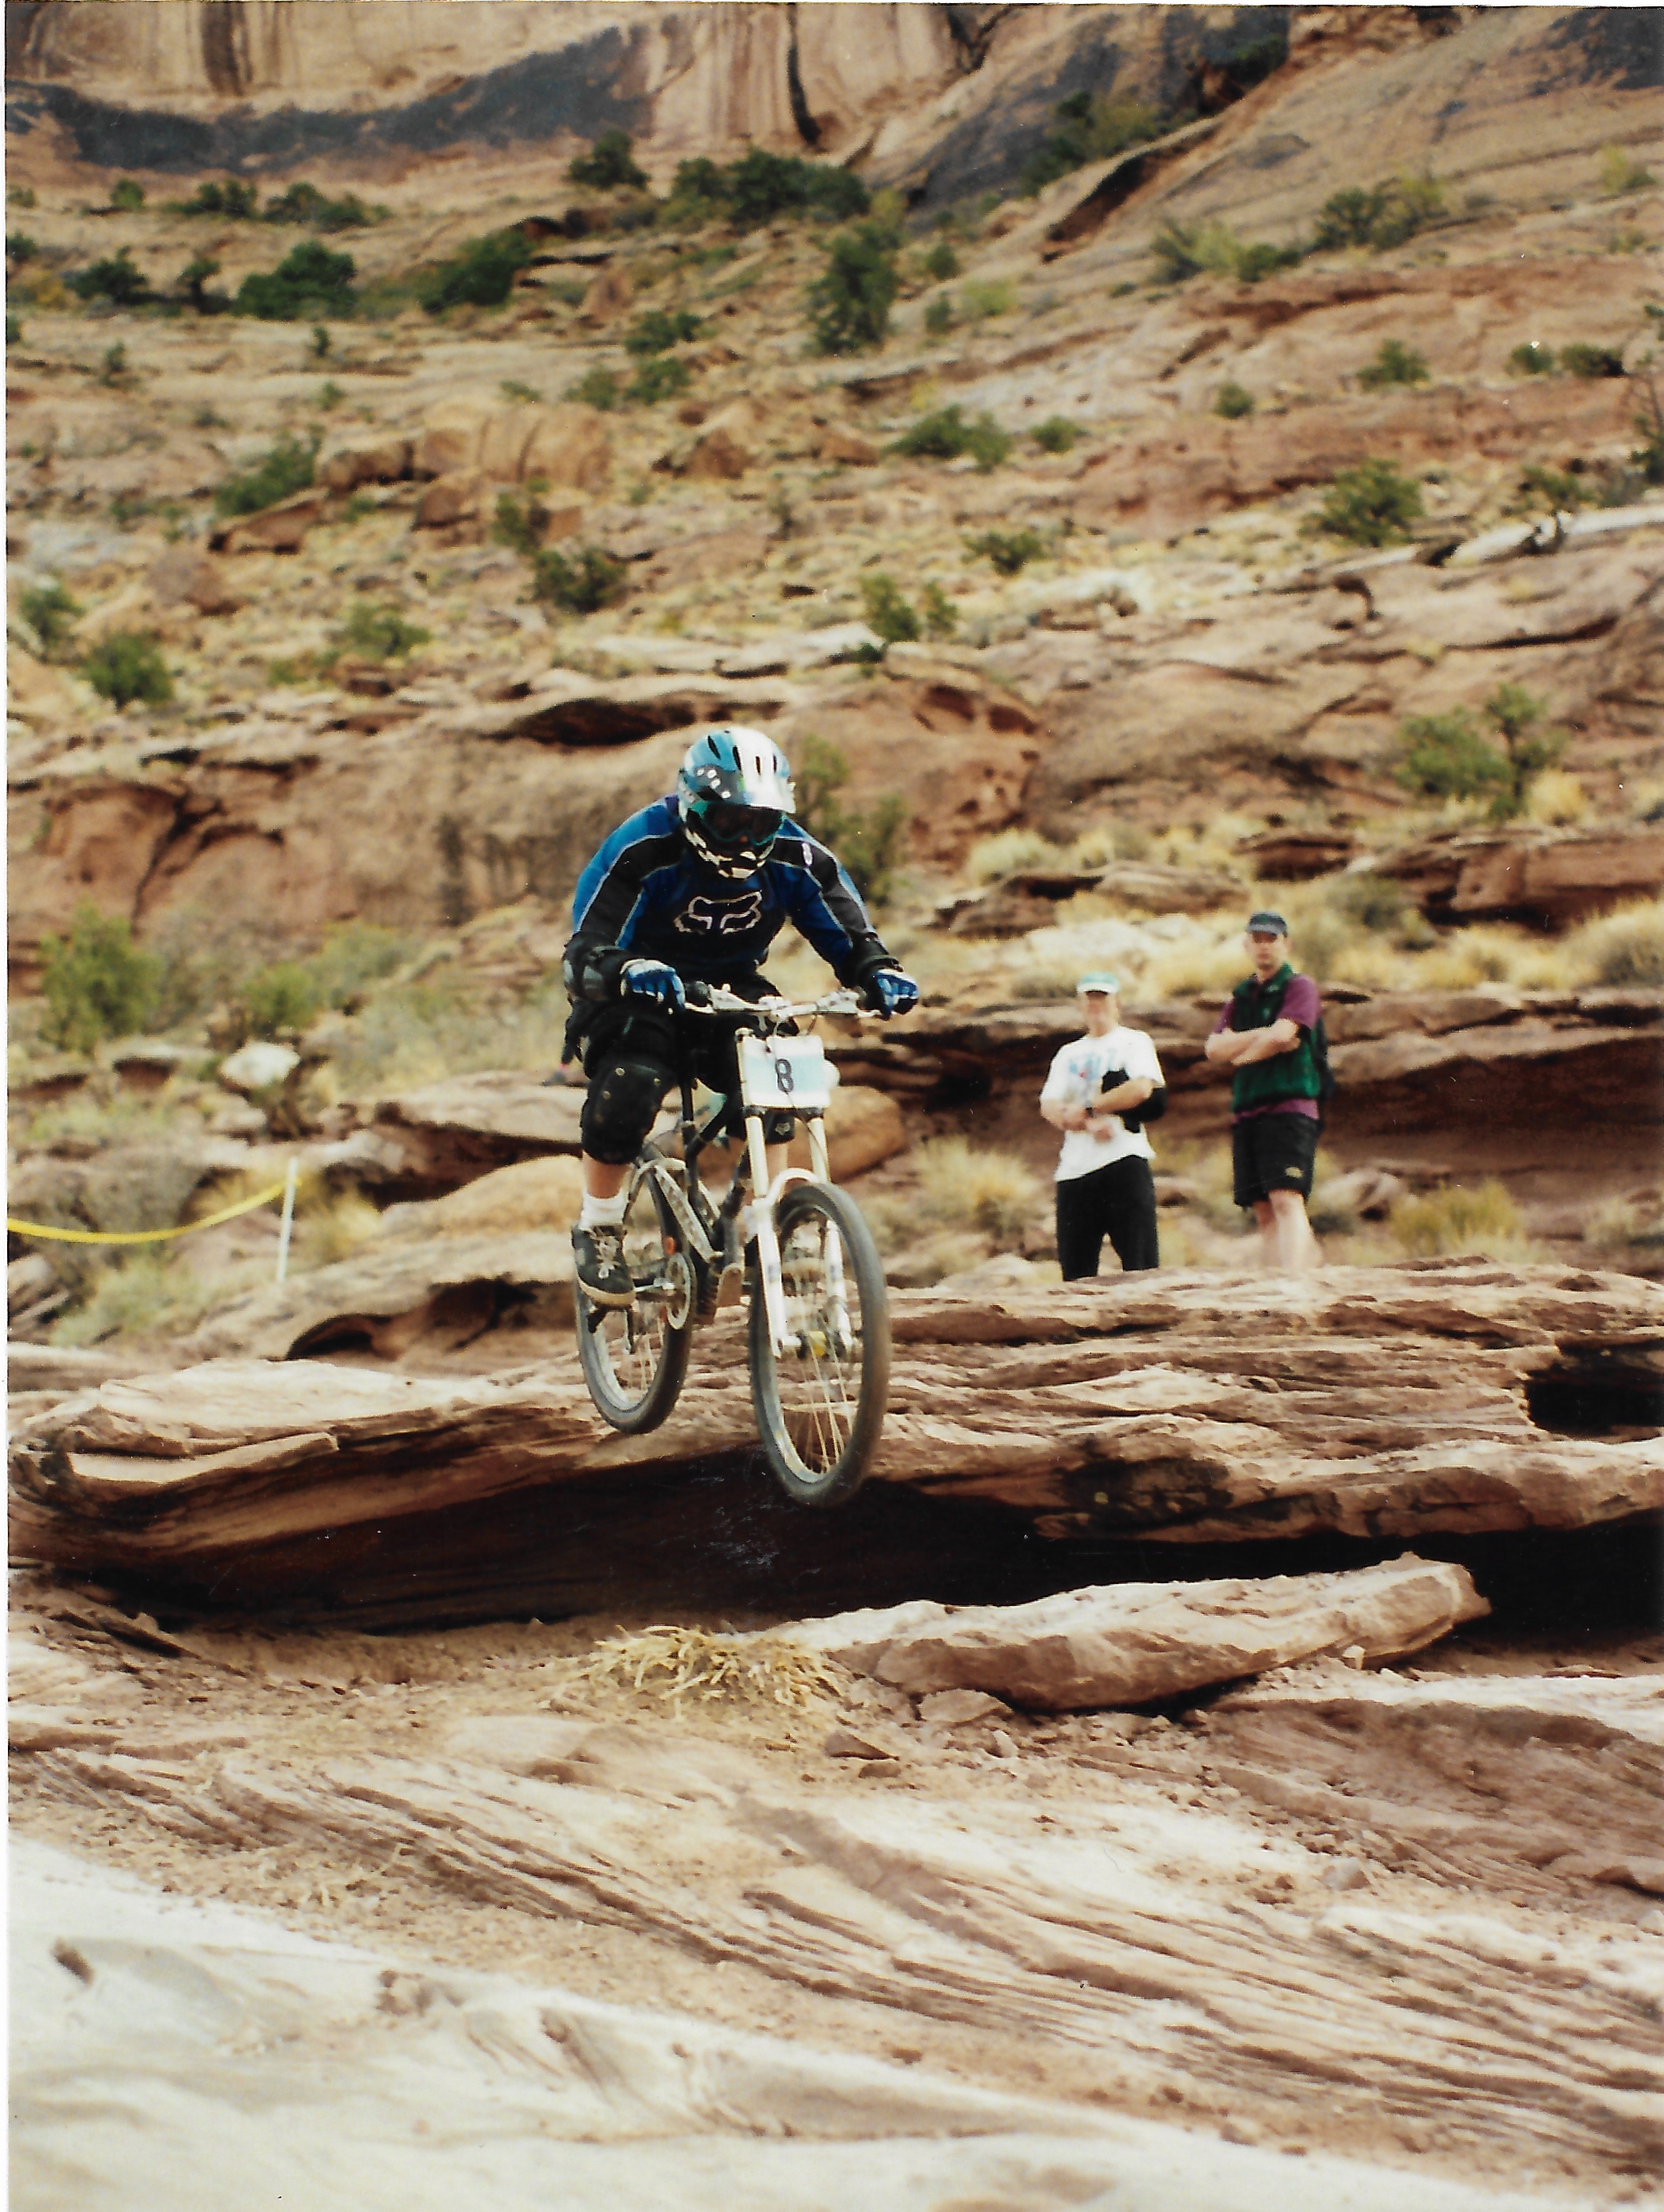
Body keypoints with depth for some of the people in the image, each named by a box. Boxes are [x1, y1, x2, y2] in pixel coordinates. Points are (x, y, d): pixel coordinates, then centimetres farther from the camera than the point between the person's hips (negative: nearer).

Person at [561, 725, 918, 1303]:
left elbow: (849, 935, -9)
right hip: (642, 995, -3)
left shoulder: (795, 859, -15)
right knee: (627, 1091, -30)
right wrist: (629, 970, -55)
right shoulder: (642, 854, -27)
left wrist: (879, 973, -33)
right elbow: (586, 952, -32)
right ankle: (598, 1231, -5)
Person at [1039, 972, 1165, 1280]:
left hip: (1124, 1161, -5)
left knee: (1139, 1263, -11)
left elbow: (1142, 1089, -11)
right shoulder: (1069, 1053, 21)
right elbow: (1049, 1107, 6)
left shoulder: (1134, 1042, 9)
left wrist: (1086, 1109, -7)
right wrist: (1090, 1124, -12)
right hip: (1074, 1170, 5)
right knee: (1075, 1271, 2)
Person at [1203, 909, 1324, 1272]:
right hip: (1246, 1112, 7)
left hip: (1289, 1108, -7)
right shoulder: (1240, 996, 21)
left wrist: (1240, 1054, 3)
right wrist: (1264, 1036, -6)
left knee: (1286, 1200, -19)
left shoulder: (1299, 987, 3)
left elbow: (1282, 1035, -14)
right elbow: (1215, 1049, 6)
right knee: (1264, 1211, 3)